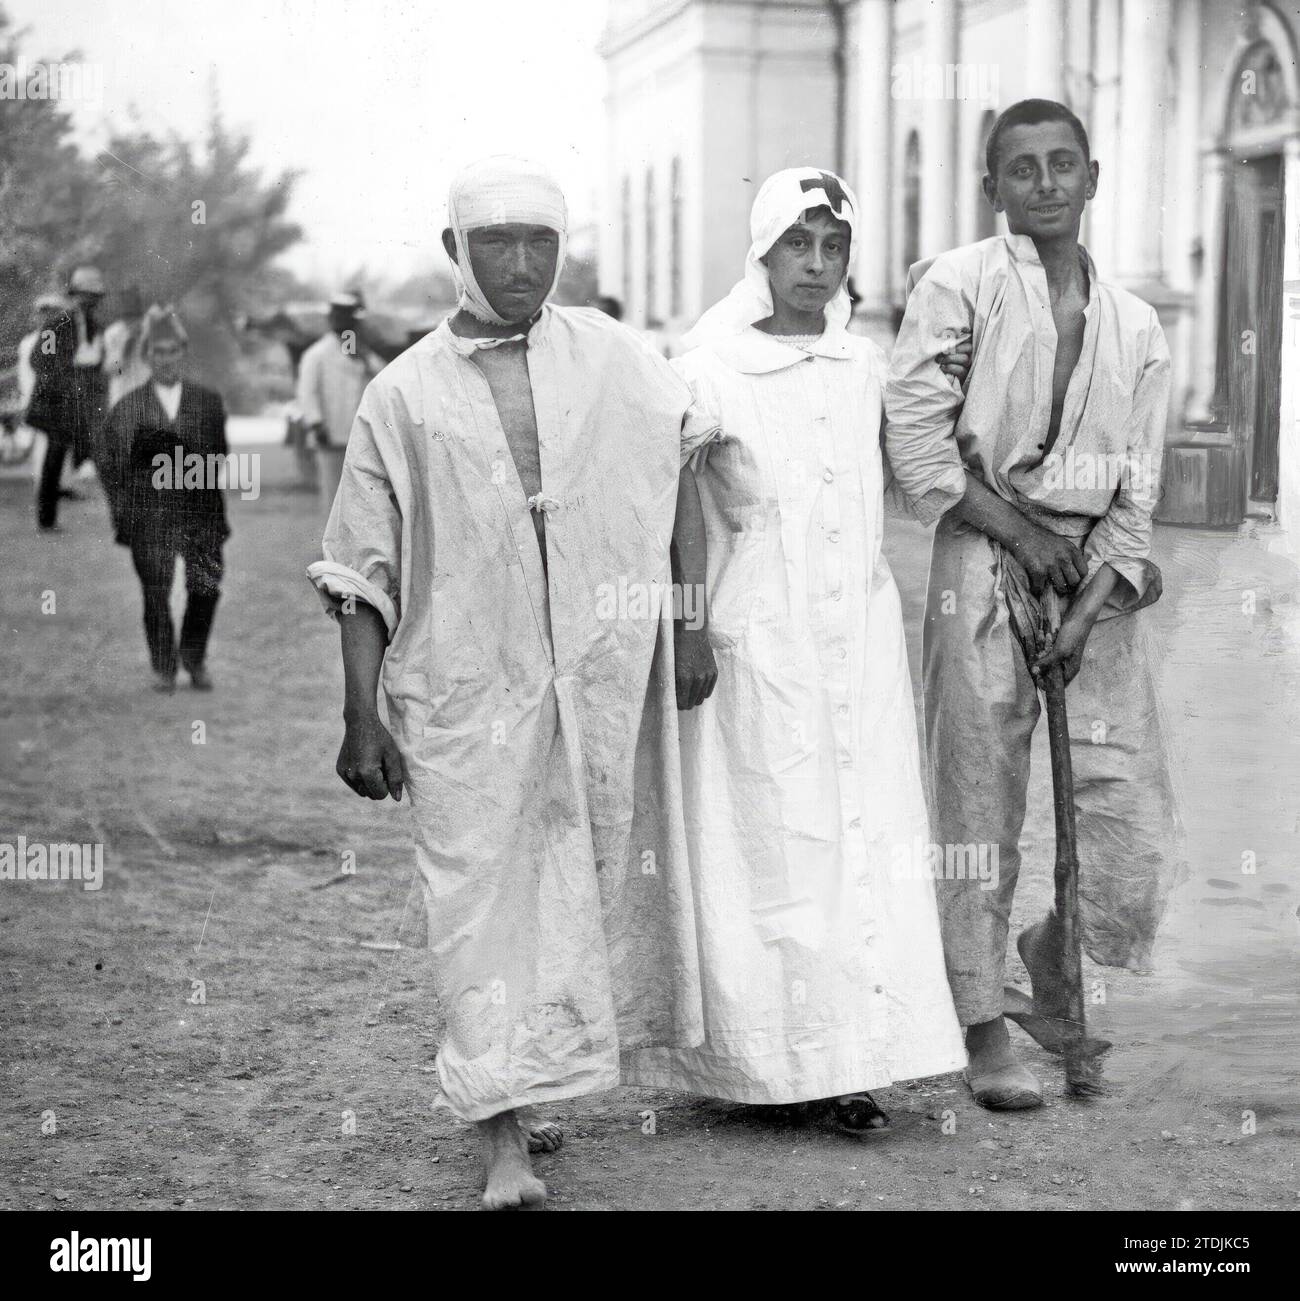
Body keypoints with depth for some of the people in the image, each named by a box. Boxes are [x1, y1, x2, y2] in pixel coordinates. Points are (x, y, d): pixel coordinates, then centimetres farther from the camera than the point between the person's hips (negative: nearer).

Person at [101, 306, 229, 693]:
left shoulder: (208, 403, 10)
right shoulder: (127, 408, 5)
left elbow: (219, 457, 12)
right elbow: (113, 466, 6)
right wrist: (121, 513, -3)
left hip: (199, 511, 1)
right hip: (148, 514, -1)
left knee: (207, 585, -8)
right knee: (156, 593, -2)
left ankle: (194, 656, 15)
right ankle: (163, 667, 16)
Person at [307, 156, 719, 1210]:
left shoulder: (609, 355, 6)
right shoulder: (405, 394, 1)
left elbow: (691, 454, 20)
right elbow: (363, 574, 3)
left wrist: (689, 626, 20)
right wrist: (362, 720, -1)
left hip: (601, 679, 3)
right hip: (464, 688, -3)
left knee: (581, 881, 10)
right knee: (483, 891, -7)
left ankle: (522, 1087, 29)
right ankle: (505, 1140, -6)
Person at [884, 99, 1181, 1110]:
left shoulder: (1136, 326, 12)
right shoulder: (959, 284, 0)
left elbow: (1136, 492, 8)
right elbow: (916, 441, -7)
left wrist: (1087, 612, -5)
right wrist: (1024, 533, -7)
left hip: (1100, 579, 4)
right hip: (984, 568, -3)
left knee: (1136, 832, -2)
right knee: (980, 810, 1)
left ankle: (1057, 952, 28)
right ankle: (987, 1033, 15)